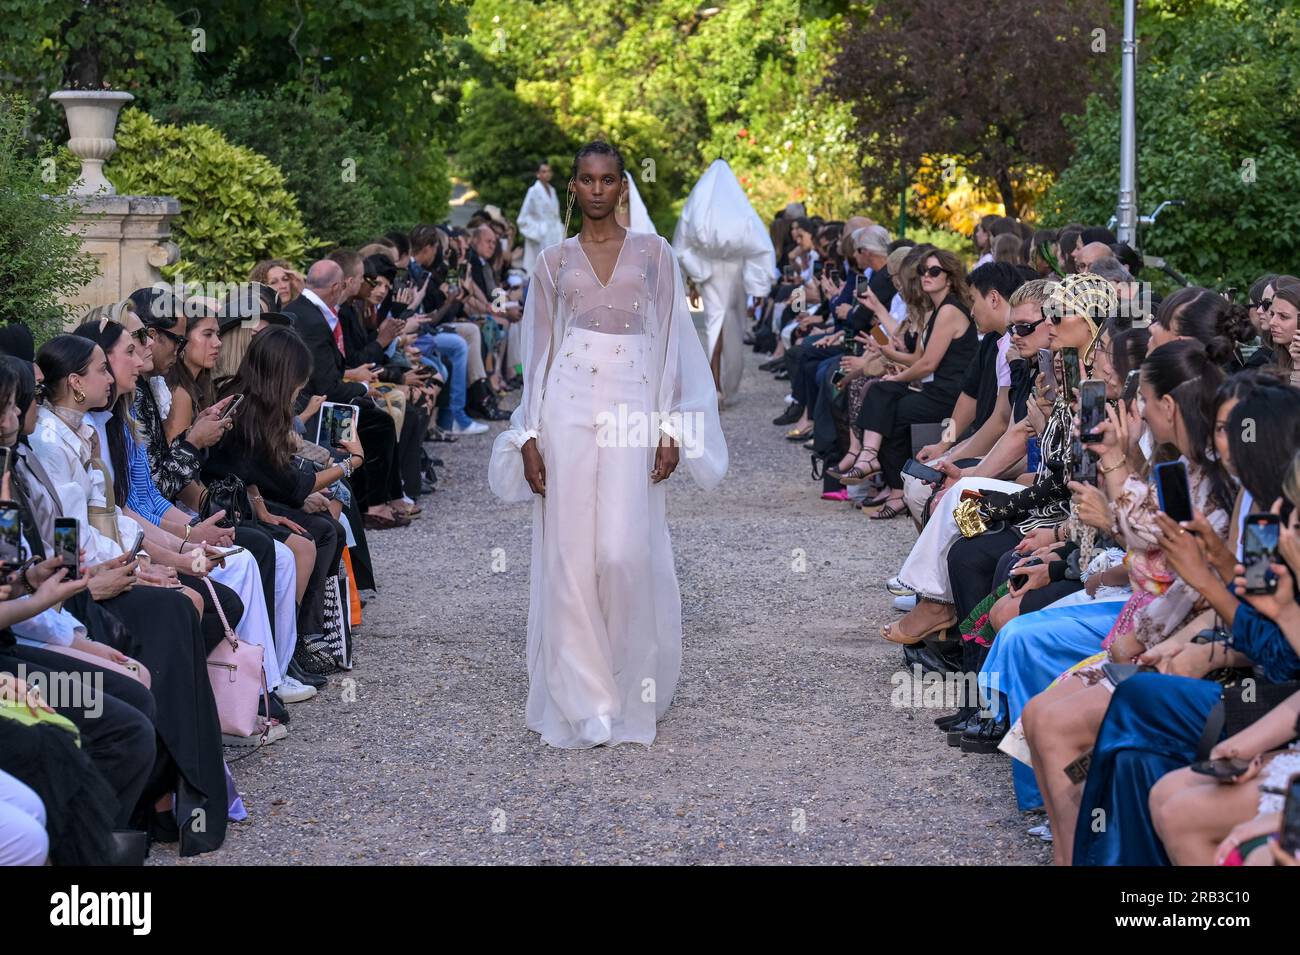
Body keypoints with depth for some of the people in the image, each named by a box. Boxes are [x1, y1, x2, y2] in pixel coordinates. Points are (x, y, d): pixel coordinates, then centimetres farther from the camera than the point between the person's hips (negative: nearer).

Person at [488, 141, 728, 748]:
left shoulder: (654, 254, 9)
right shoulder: (554, 262, 11)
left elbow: (672, 344, 6)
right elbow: (539, 351, 11)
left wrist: (671, 430, -3)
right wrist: (529, 437, 3)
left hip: (633, 411, -1)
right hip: (568, 407, 1)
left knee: (625, 553, -10)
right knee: (570, 553, -2)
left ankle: (631, 692, 11)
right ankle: (582, 700, 7)